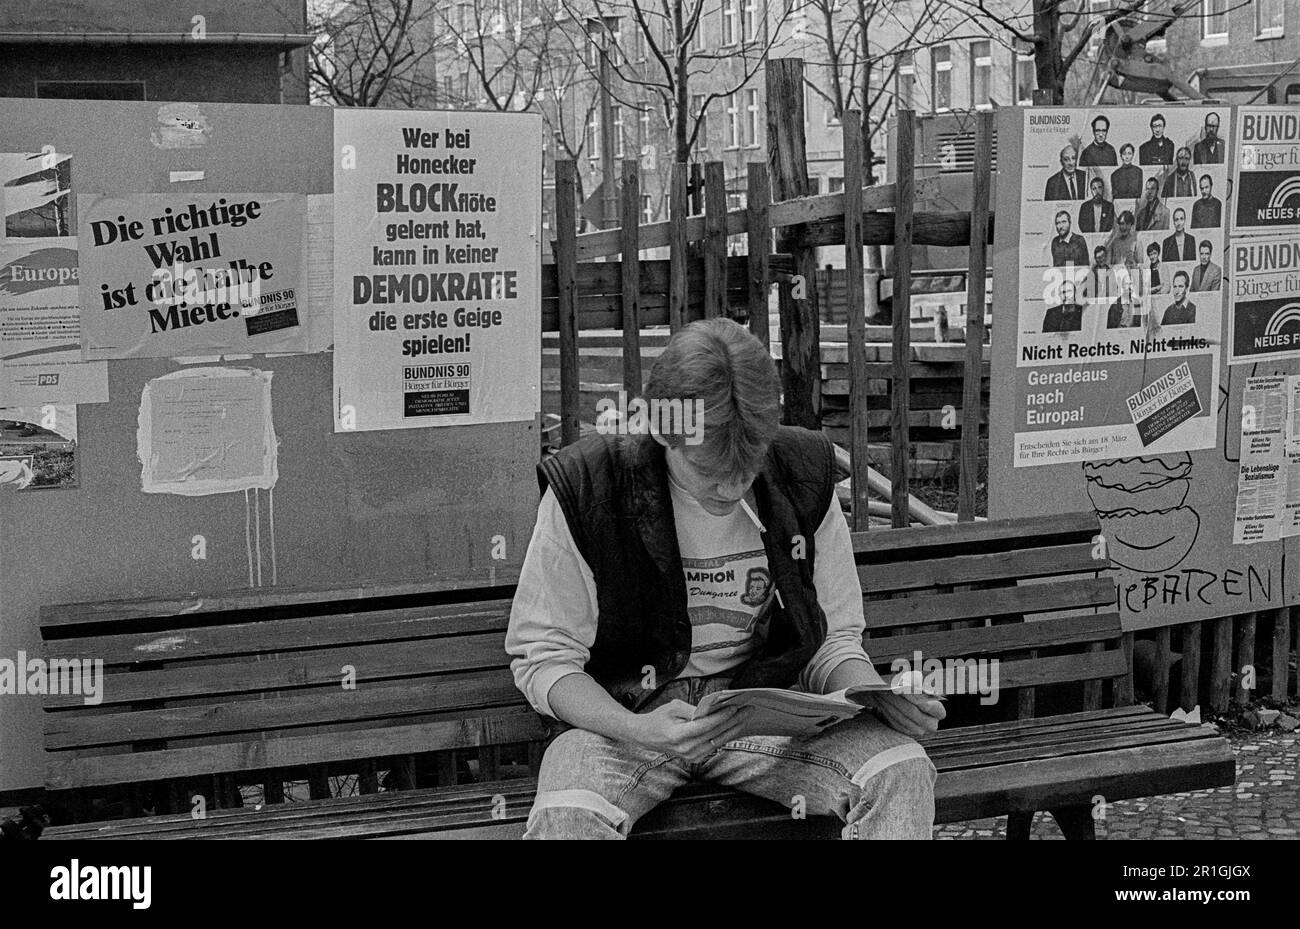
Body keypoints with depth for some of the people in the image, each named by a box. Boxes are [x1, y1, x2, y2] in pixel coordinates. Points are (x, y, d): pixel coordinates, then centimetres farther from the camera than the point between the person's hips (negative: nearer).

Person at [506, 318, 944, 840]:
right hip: (621, 718, -3)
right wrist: (637, 731, -25)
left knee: (903, 770, -22)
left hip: (769, 713, 3)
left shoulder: (802, 479, -2)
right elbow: (542, 658, -7)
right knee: (566, 818, -35)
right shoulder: (585, 490, -13)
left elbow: (833, 643, 9)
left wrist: (881, 699, -14)